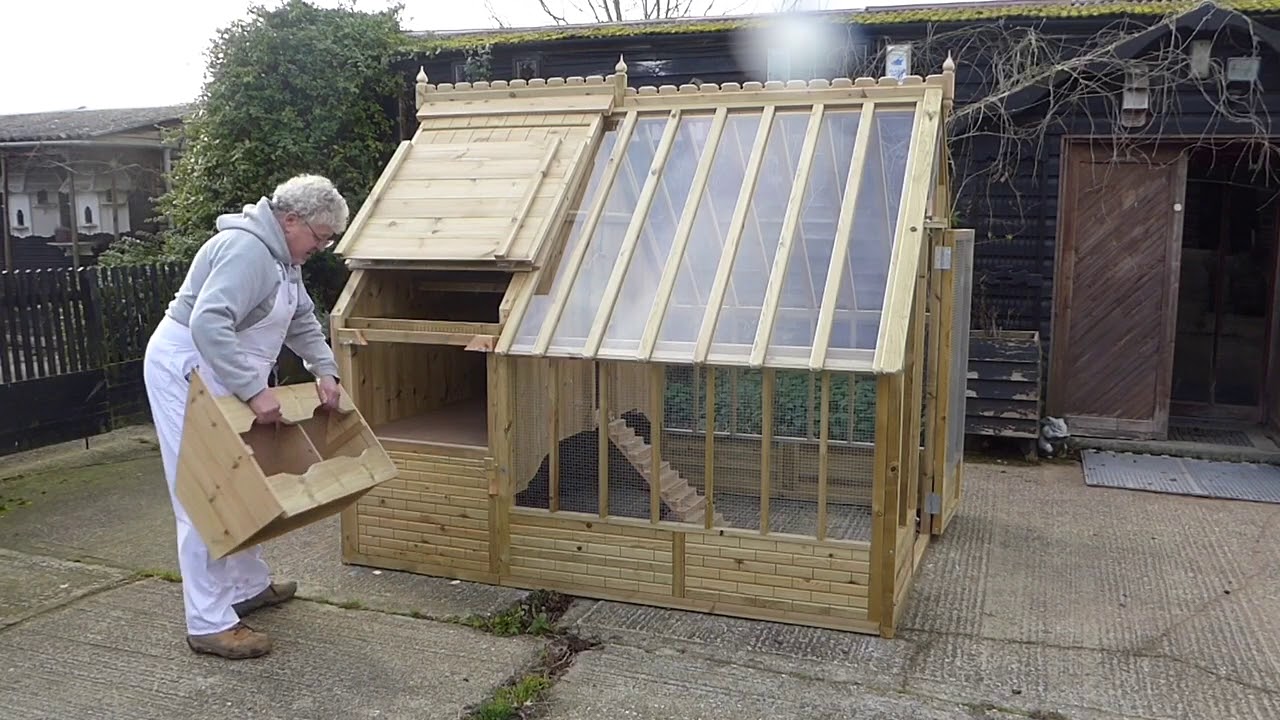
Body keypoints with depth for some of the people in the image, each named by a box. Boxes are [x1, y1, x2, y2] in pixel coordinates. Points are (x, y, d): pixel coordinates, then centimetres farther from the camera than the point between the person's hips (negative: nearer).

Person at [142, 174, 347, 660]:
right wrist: (254, 390, -36)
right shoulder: (245, 250, -24)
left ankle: (249, 586, 31)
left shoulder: (282, 257, 10)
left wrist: (324, 370, 6)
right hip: (185, 372, -11)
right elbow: (208, 324, -35)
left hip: (218, 376, 11)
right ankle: (209, 624, -3)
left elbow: (302, 322, 19)